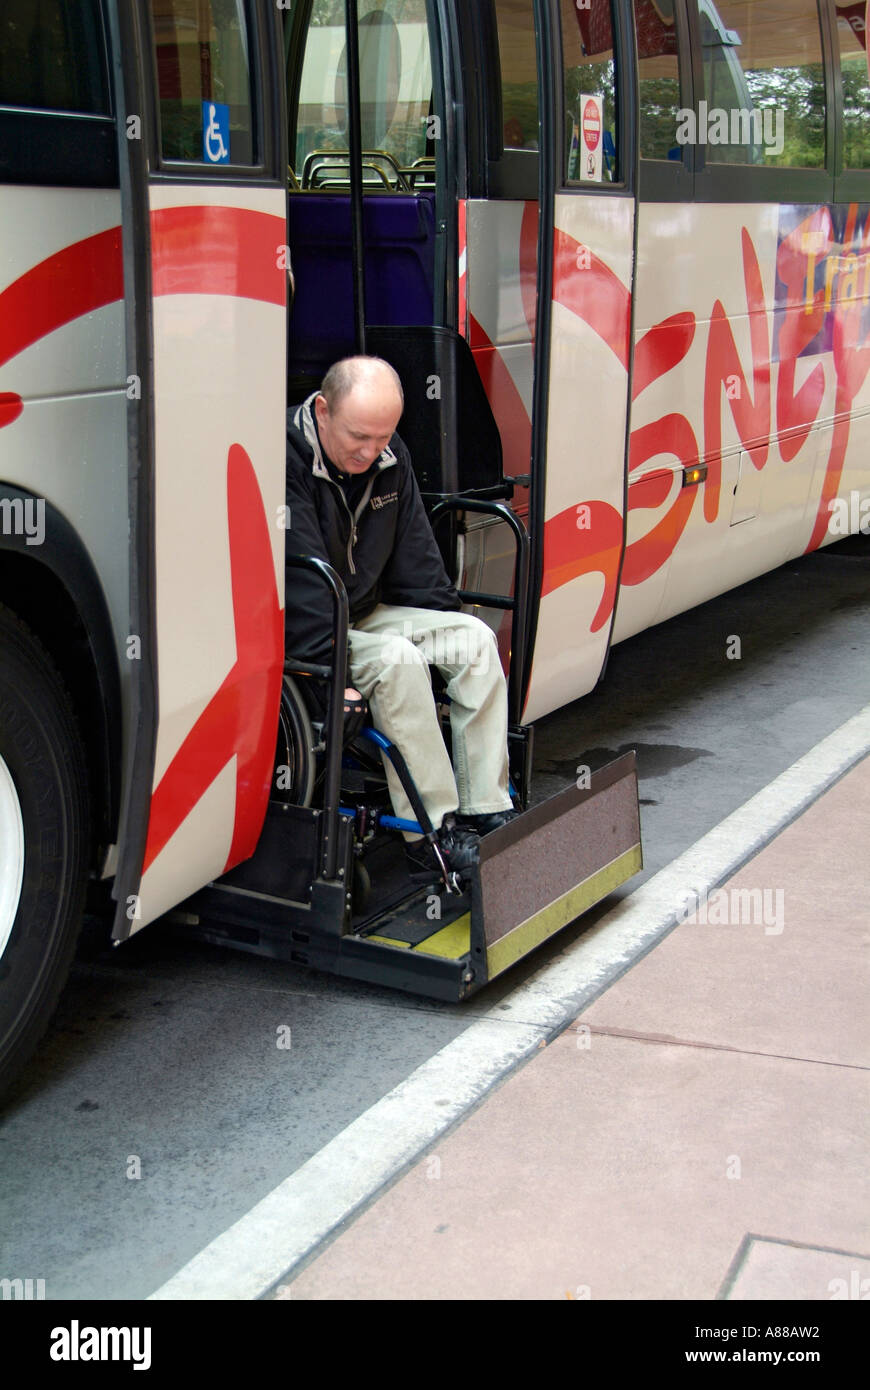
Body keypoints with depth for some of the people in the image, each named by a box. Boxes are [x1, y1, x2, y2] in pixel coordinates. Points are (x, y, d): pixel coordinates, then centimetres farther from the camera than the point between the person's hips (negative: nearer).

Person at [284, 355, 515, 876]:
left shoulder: (391, 457, 2)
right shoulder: (286, 461, -22)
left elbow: (415, 557, 13)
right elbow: (300, 586, -28)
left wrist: (447, 627, 6)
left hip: (366, 613, 8)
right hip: (293, 634, -8)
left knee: (475, 638, -8)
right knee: (397, 658, -31)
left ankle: (487, 810, -8)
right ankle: (432, 834, -26)